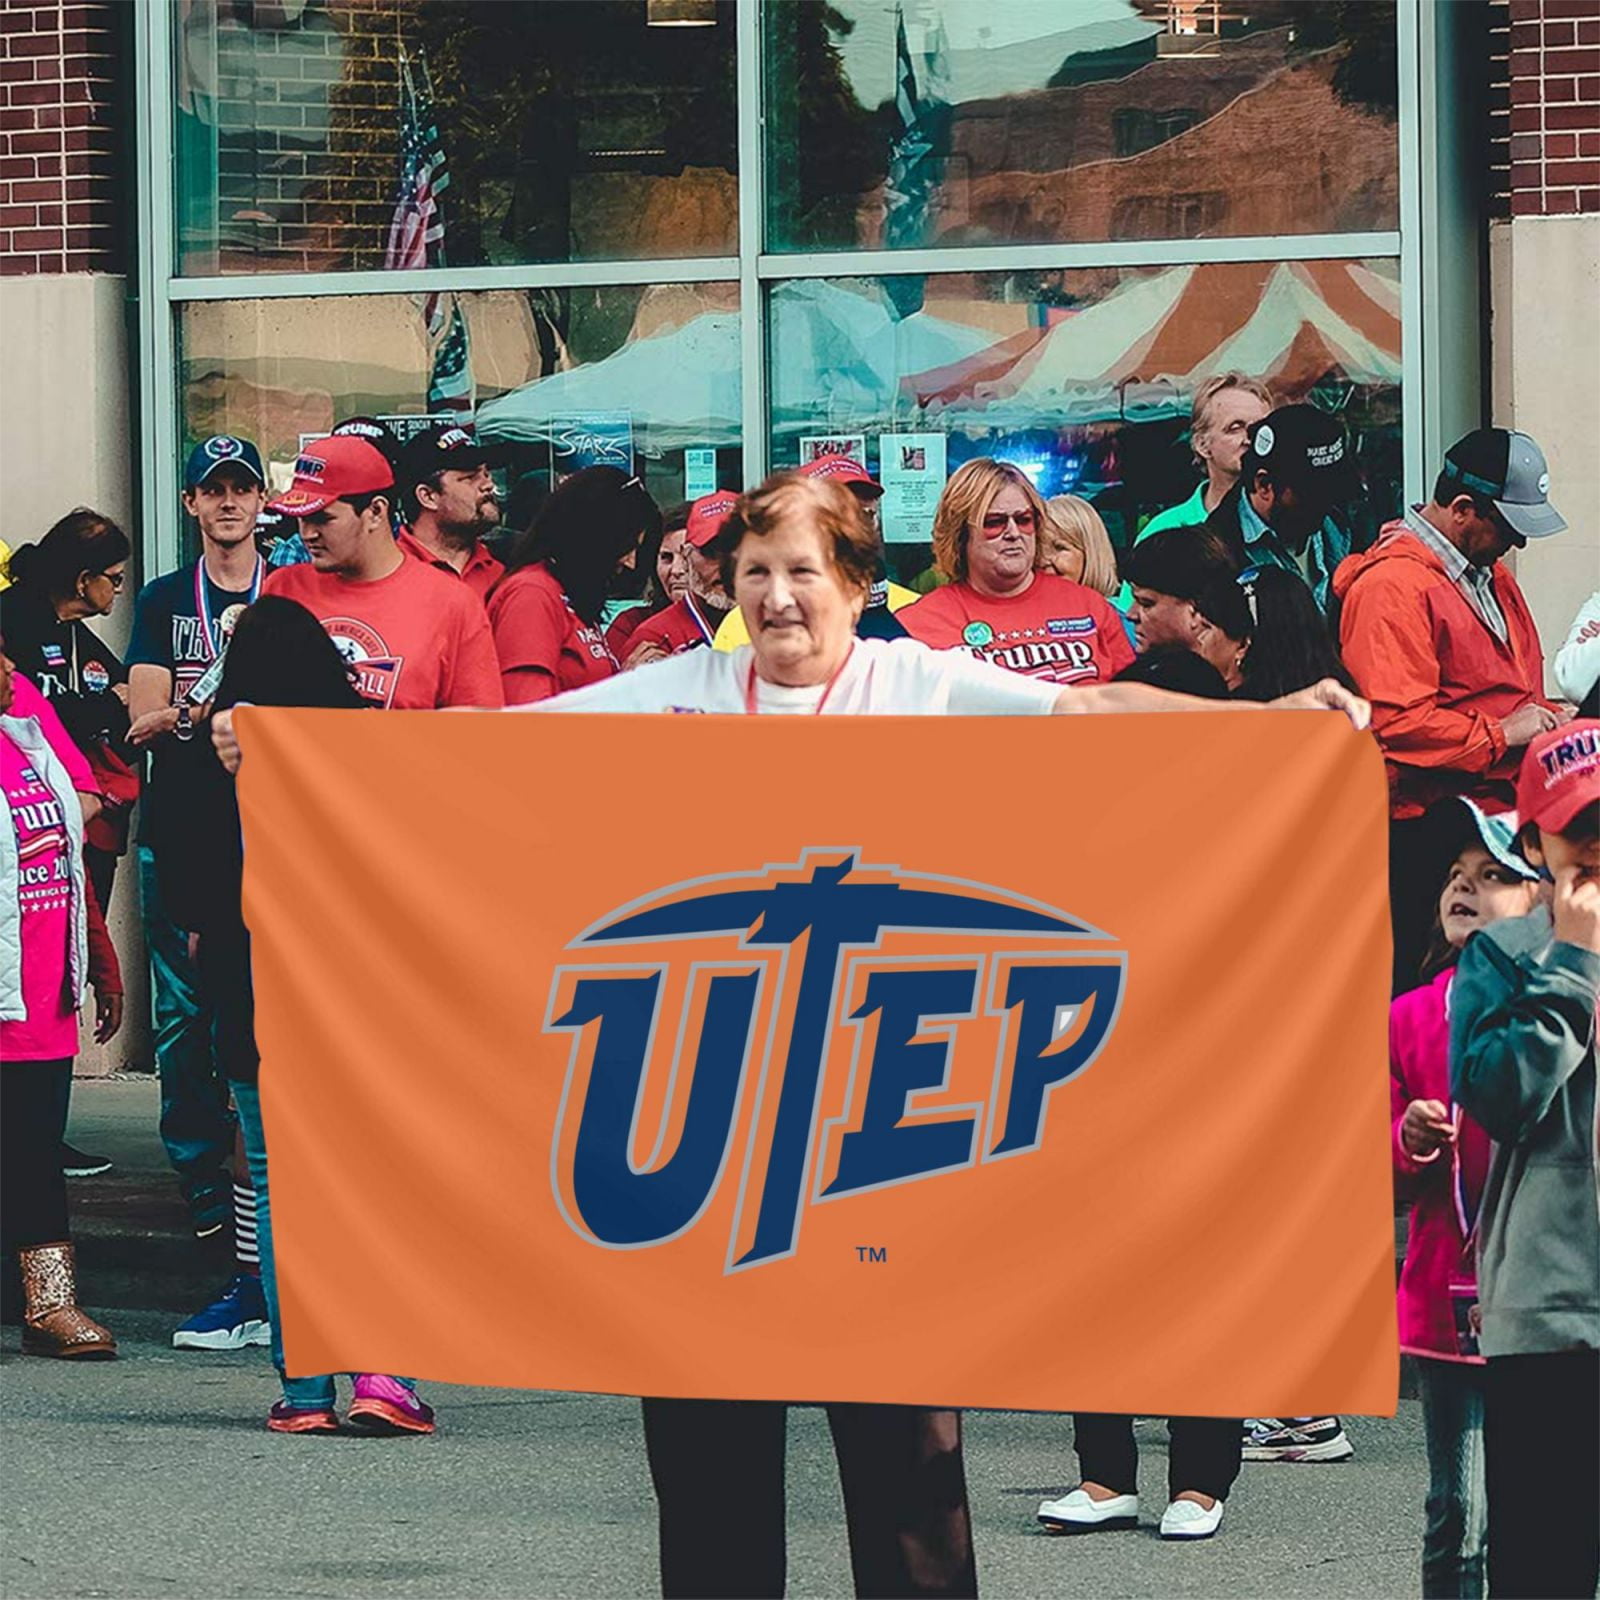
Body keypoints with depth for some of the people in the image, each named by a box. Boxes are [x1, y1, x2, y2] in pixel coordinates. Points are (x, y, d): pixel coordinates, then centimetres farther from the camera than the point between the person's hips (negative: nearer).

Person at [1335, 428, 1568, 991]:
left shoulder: (1490, 573, 19)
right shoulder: (1392, 586, -13)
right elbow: (1396, 721, -22)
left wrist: (1544, 717, 12)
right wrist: (1499, 736, -14)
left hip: (1502, 812, 9)